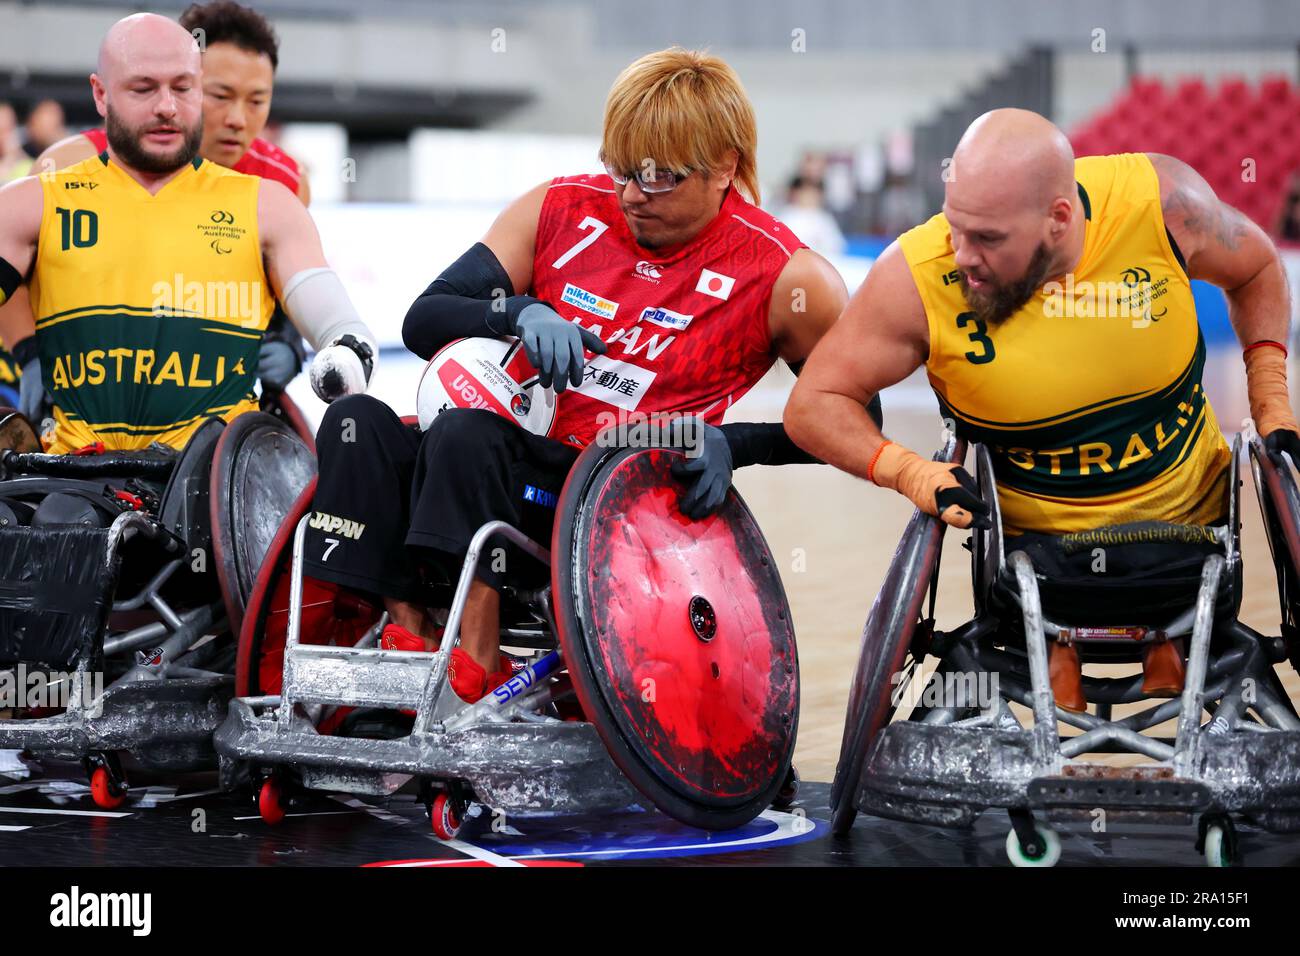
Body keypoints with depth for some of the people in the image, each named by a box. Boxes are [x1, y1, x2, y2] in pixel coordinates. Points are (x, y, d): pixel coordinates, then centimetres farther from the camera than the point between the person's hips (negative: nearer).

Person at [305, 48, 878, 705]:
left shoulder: (785, 277, -3)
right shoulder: (559, 209, 7)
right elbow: (422, 322, 5)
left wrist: (731, 444, -13)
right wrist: (521, 313, -16)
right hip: (516, 457, 5)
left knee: (467, 434, -32)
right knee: (359, 423, -21)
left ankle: (476, 665, -29)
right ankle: (409, 633, -27)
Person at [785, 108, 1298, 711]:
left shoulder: (1157, 200, -16)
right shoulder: (919, 277, -21)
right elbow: (813, 406, -11)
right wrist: (905, 469, -26)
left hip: (1193, 514, 2)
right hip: (1033, 541, -2)